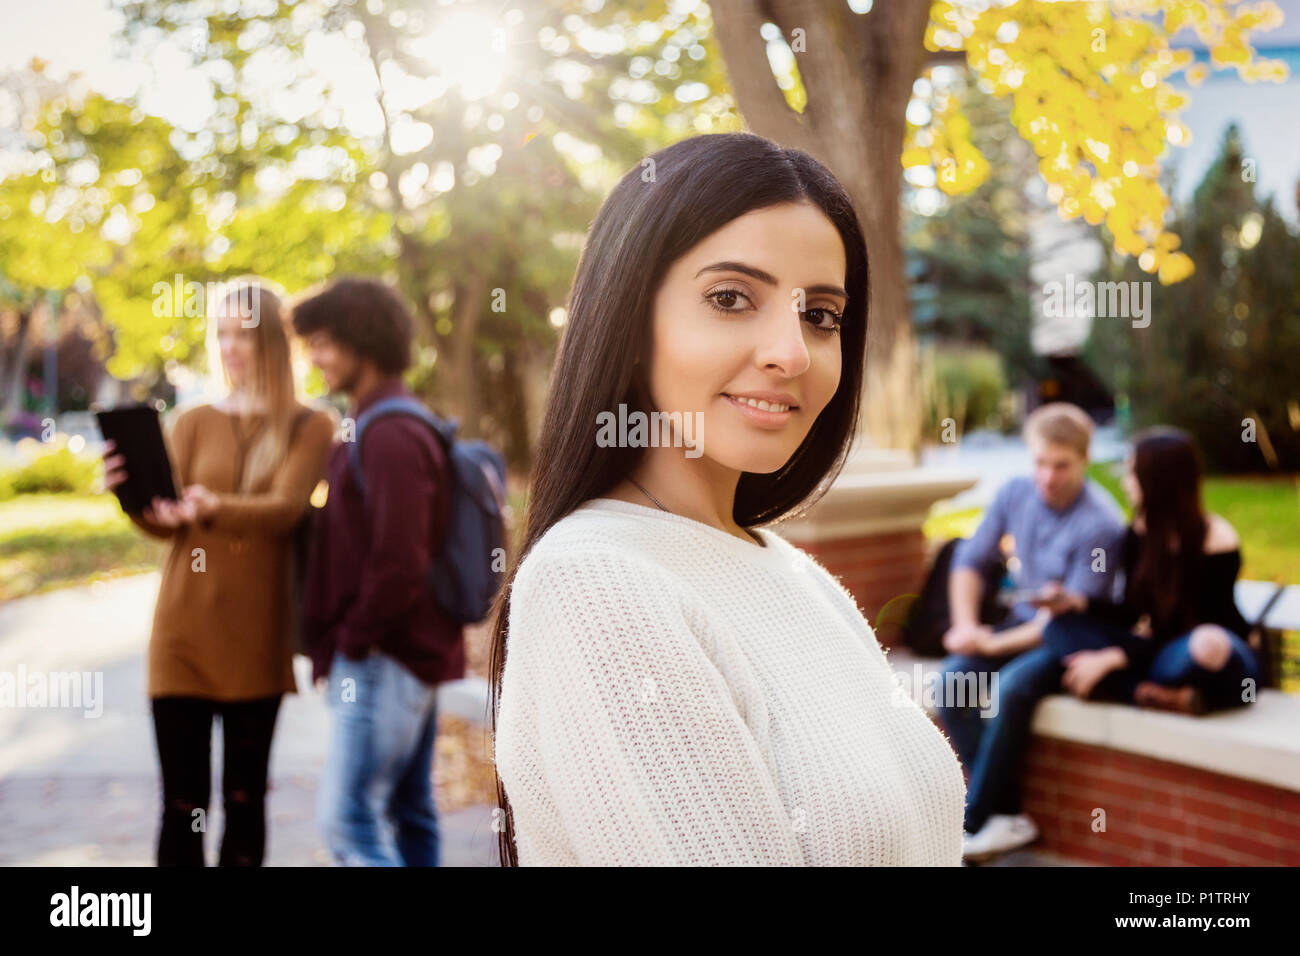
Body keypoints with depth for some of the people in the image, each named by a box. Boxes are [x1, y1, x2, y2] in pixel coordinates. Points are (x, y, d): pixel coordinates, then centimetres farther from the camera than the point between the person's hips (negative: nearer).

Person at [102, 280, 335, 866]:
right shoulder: (194, 423, 11)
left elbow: (285, 509, -15)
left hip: (258, 636, -1)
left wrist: (214, 509, -33)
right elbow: (164, 525, 1)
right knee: (183, 802, 1)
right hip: (184, 631, 1)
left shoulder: (308, 428, 3)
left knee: (244, 798, 6)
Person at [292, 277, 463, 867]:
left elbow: (398, 564, -24)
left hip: (383, 660, -10)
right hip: (415, 653, 10)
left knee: (348, 819, -8)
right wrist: (352, 640, 14)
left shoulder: (390, 436, -17)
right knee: (408, 812, 14)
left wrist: (354, 640, -12)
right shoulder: (405, 425, 16)